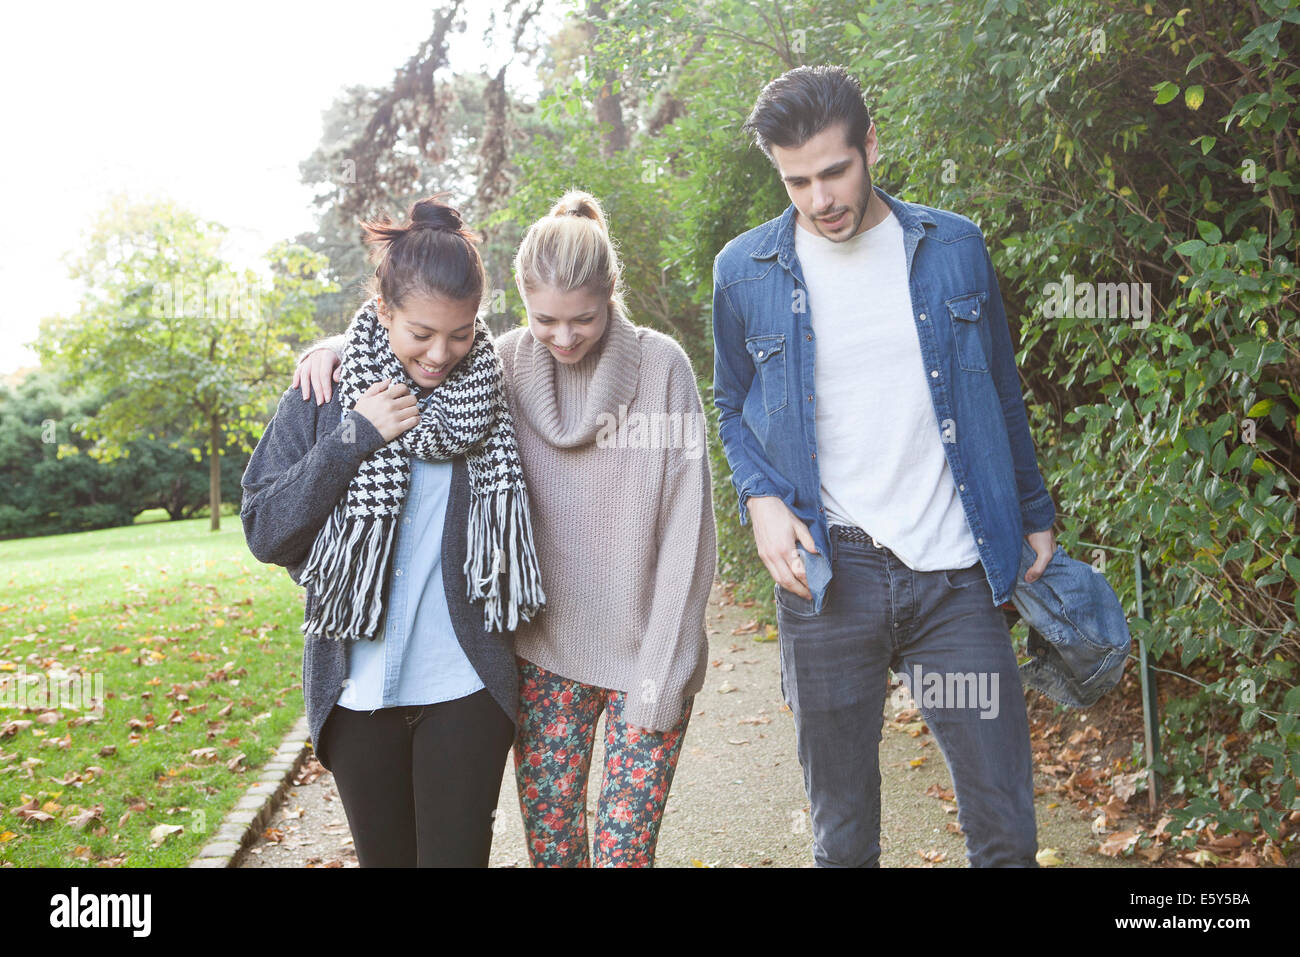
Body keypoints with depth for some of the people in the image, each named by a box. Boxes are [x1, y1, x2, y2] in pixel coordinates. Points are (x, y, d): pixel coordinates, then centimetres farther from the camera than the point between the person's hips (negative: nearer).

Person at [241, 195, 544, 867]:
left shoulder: (489, 397, 0)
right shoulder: (324, 398, -2)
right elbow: (264, 533, -8)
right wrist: (354, 439, -14)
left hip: (465, 687, -1)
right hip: (358, 687, 1)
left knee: (456, 855, 2)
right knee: (385, 855, 16)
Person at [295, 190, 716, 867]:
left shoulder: (661, 366, -8)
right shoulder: (505, 364, -1)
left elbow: (686, 530, -9)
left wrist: (662, 675, -11)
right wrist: (340, 348, -8)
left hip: (645, 653, -2)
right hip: (545, 652, 3)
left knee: (622, 847, -1)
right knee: (547, 842, 7)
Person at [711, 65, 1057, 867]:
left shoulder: (954, 246, 4)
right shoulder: (745, 270, 2)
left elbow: (1002, 394, 15)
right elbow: (733, 407, 14)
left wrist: (1036, 515, 18)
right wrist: (761, 498, -4)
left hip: (956, 573, 1)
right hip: (827, 571, 0)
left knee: (1005, 830, 3)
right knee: (842, 835, 10)